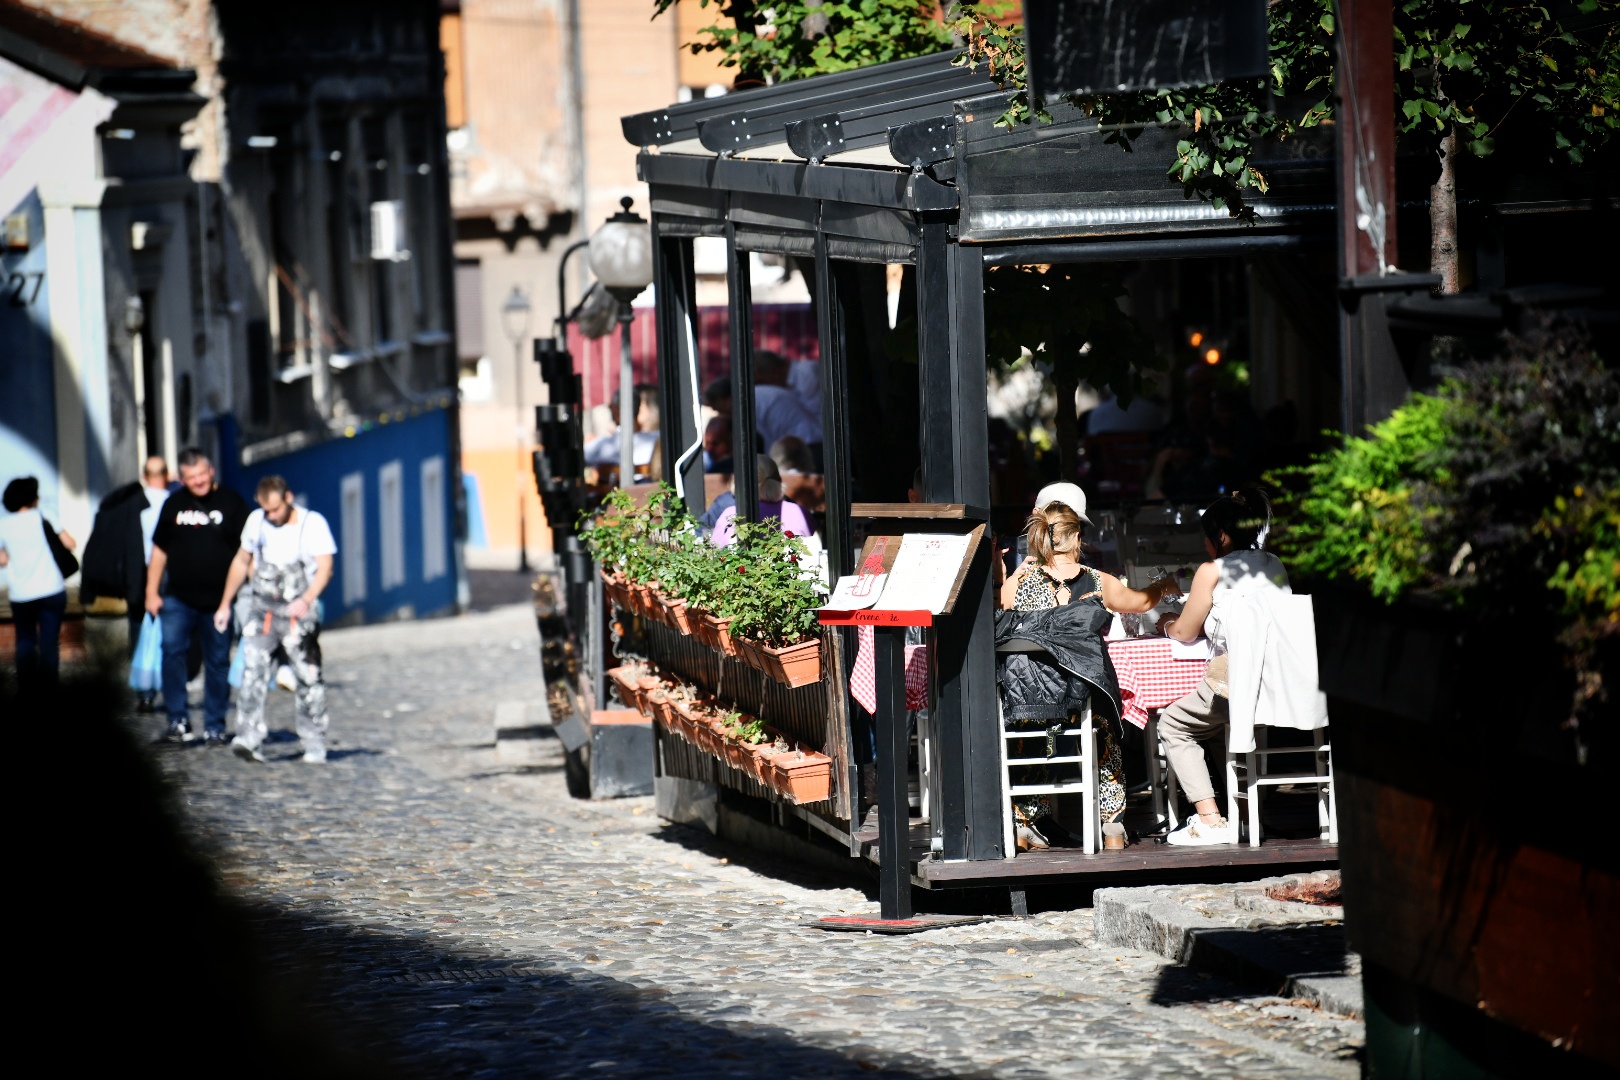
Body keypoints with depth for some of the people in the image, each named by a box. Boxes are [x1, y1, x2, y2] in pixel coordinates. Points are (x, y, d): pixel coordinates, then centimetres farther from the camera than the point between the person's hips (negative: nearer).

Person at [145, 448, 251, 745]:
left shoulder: (231, 503, 2)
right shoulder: (174, 505, 10)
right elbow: (159, 551, 14)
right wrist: (152, 591, 9)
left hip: (219, 599, -2)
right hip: (179, 599, 2)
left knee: (218, 662, 3)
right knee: (172, 653, -11)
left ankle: (215, 726, 12)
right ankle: (178, 721, -5)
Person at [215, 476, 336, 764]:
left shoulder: (312, 523, -3)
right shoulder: (256, 521, 9)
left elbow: (324, 567, -12)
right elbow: (241, 561, 21)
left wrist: (306, 599, -29)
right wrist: (225, 605, 21)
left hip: (296, 613, -2)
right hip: (261, 608, 2)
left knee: (308, 678, 1)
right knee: (253, 673, -13)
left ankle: (314, 745, 12)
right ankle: (248, 739, -21)